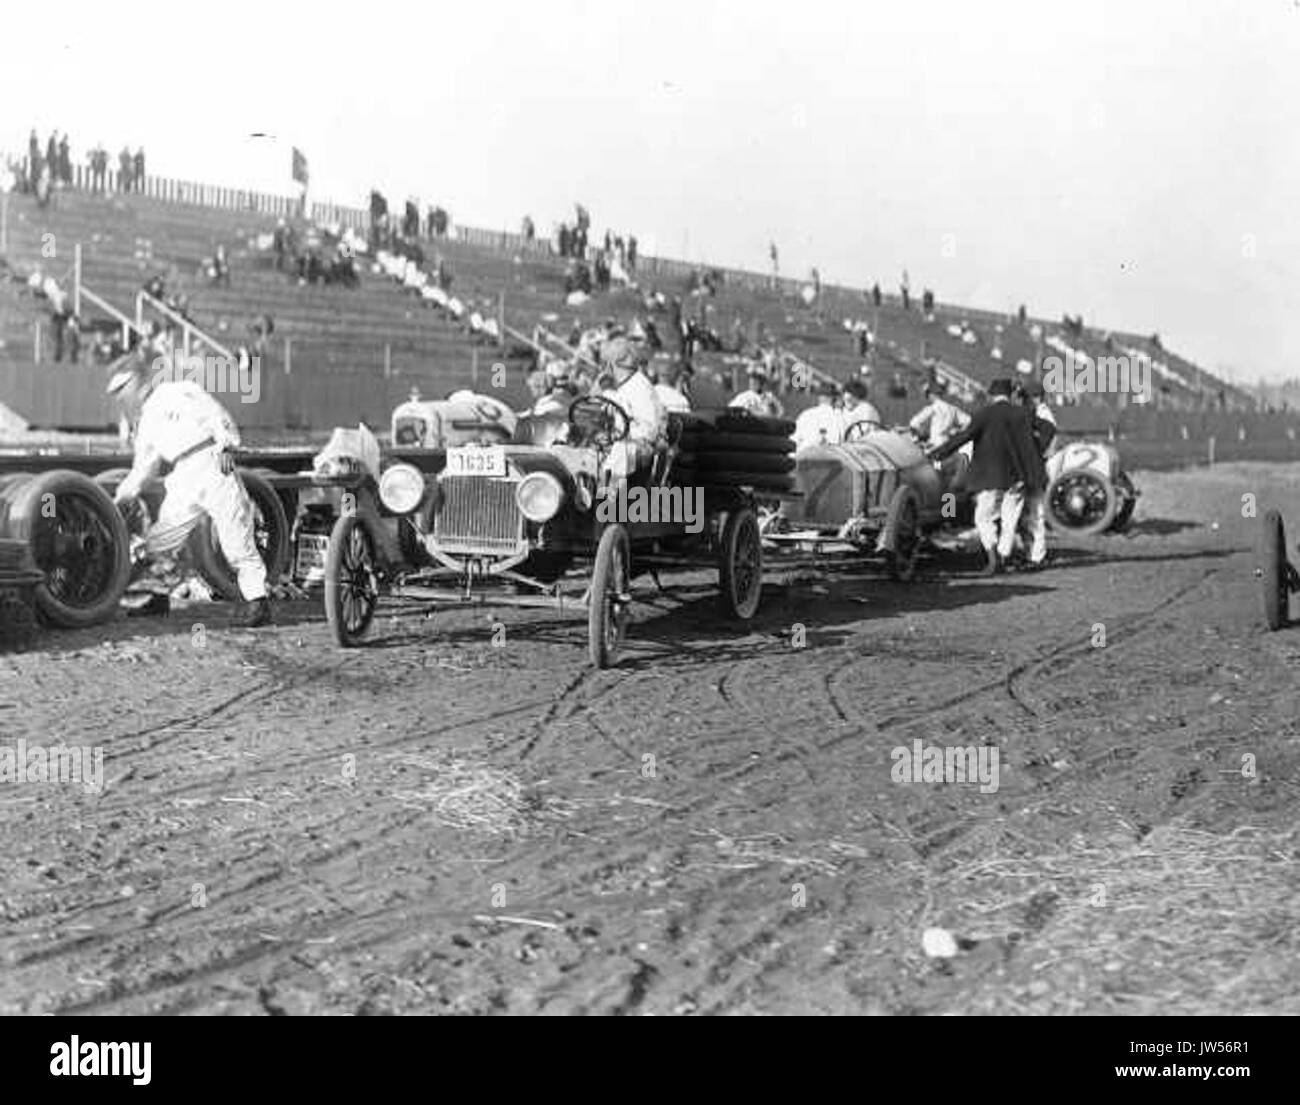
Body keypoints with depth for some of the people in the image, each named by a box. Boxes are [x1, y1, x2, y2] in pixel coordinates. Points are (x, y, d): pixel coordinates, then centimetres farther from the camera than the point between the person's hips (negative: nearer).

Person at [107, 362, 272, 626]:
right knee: (159, 539, 2)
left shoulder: (177, 392, 6)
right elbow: (142, 470, 31)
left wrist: (226, 446, -17)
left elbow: (215, 414, -4)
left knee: (235, 535, -12)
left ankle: (257, 601, -12)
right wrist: (116, 501, 28)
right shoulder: (146, 424, 27)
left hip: (211, 463, -7)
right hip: (183, 480, 8)